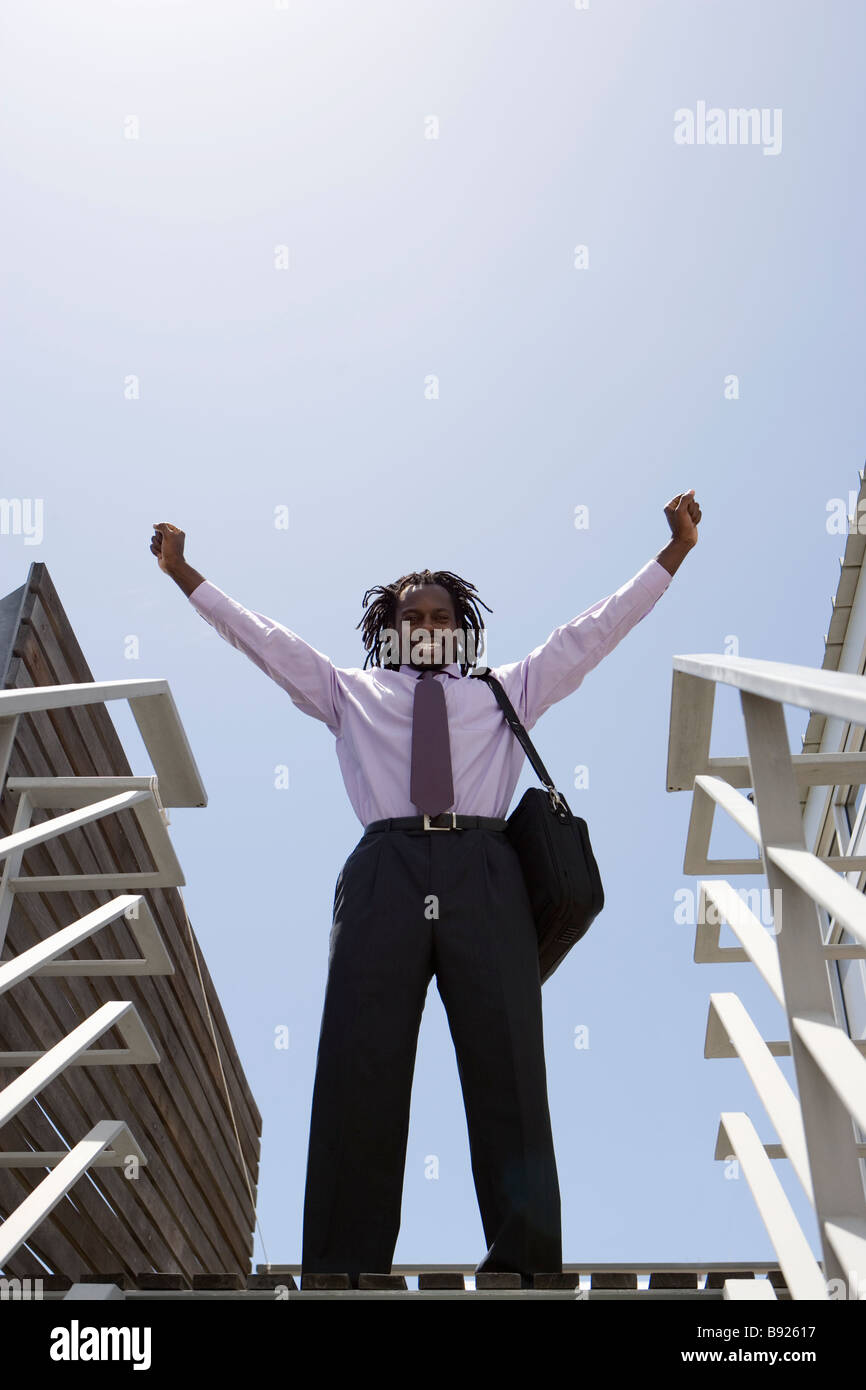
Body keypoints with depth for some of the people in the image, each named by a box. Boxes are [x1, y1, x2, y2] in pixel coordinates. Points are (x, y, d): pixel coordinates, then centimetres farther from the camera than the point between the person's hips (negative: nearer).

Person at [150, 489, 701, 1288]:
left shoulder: (506, 692, 25)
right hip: (385, 871, 0)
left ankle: (524, 1257, 4)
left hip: (482, 872, 0)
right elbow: (262, 637, 24)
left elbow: (593, 631, 23)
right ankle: (347, 1259, 3)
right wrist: (183, 572, 23)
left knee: (507, 1062, -3)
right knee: (360, 1063, -4)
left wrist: (675, 553, 20)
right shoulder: (351, 693, 25)